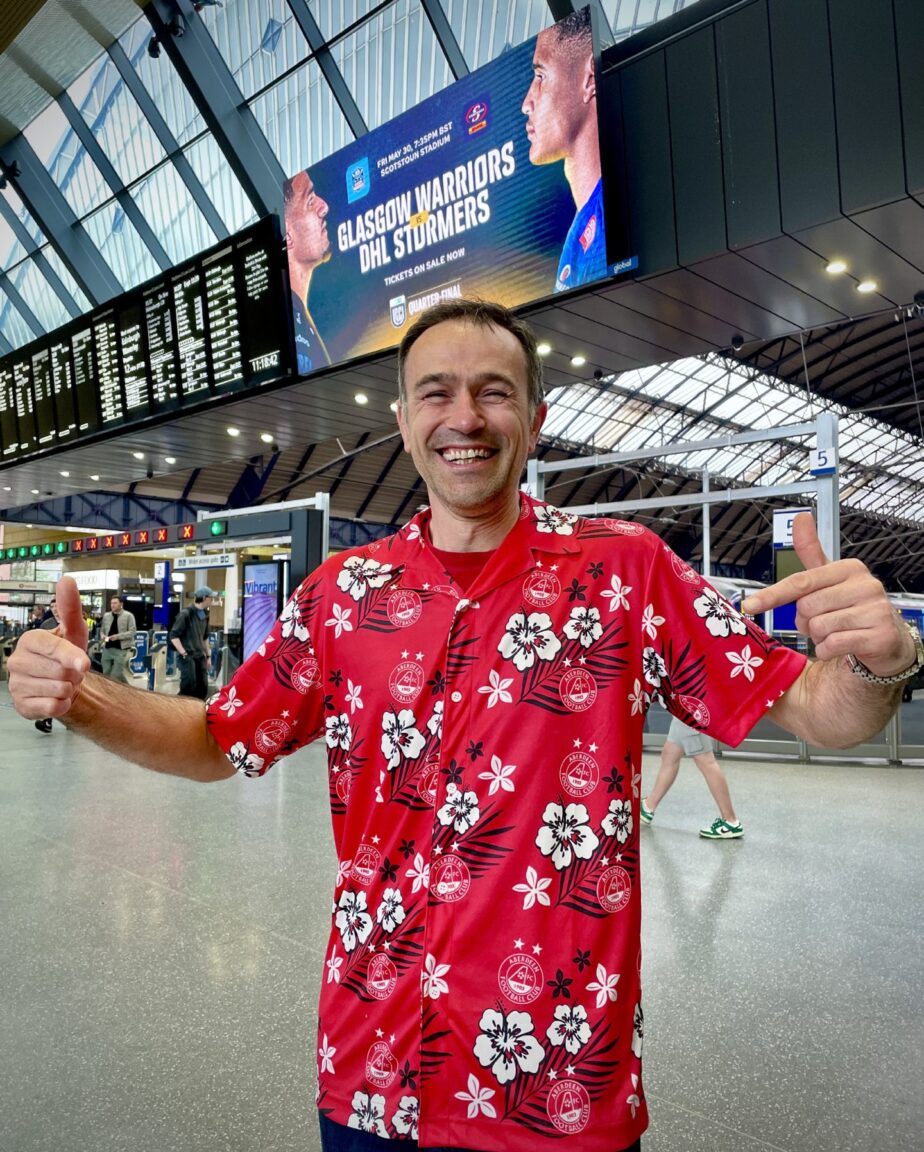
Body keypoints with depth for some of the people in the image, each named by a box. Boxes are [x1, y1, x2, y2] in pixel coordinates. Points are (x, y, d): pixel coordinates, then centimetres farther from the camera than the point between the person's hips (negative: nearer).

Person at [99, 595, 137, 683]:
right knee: (106, 674, 8)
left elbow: (132, 632, -8)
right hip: (107, 648, 5)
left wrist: (118, 636, -19)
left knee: (117, 674, -9)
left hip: (120, 649, -5)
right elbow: (102, 629, 21)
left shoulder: (128, 615, -3)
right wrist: (102, 636, -3)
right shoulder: (106, 615, 12)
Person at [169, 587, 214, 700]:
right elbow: (173, 636, -13)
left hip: (200, 656, 7)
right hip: (188, 656, -7)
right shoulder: (186, 614, -11)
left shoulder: (205, 615, 11)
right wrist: (183, 654, -17)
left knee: (203, 688, 6)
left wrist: (207, 655, 20)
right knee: (188, 686, -13)